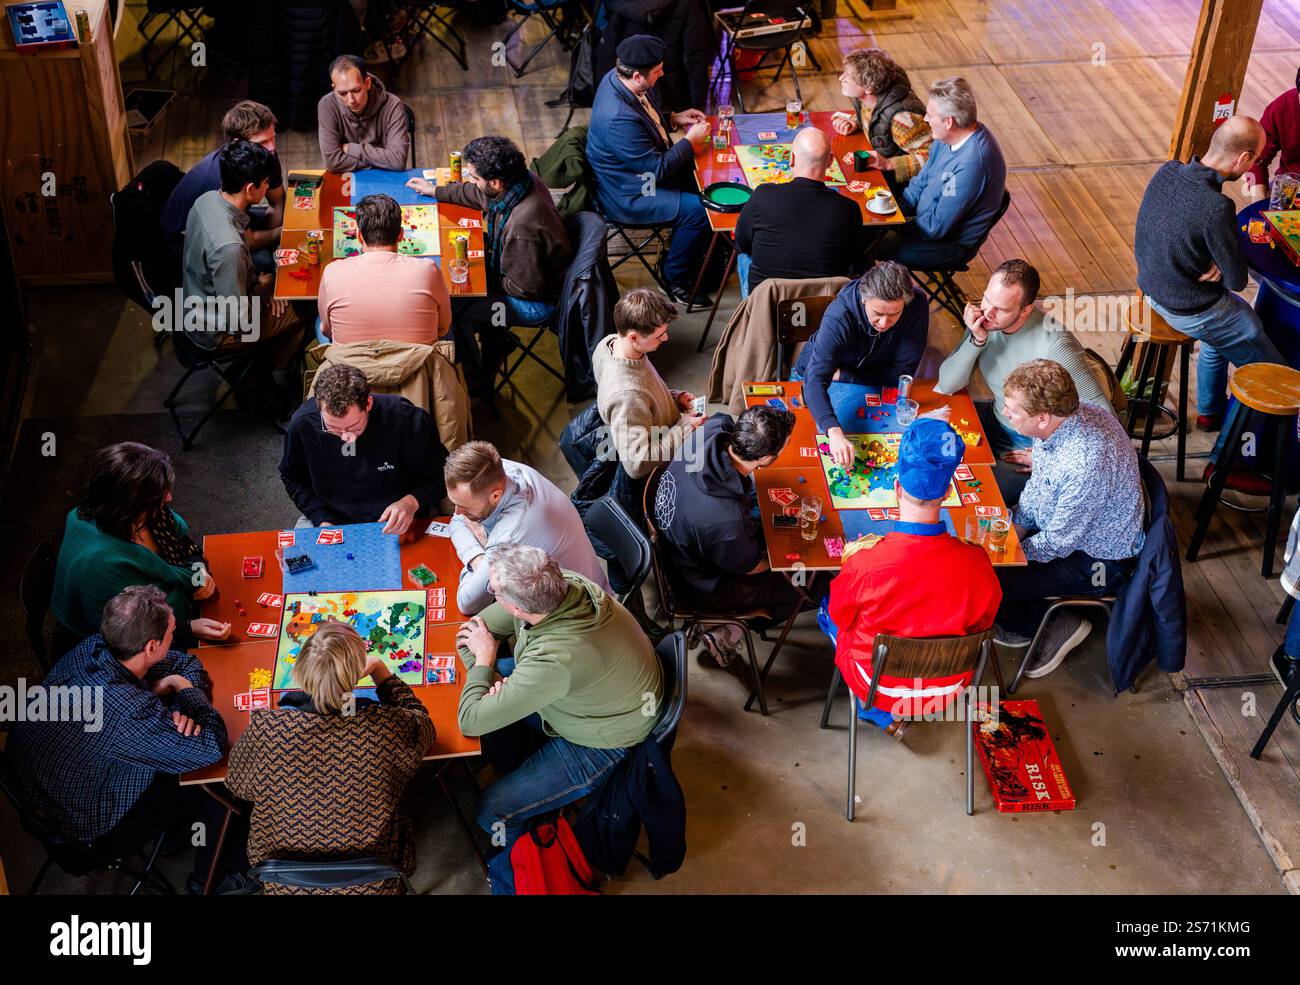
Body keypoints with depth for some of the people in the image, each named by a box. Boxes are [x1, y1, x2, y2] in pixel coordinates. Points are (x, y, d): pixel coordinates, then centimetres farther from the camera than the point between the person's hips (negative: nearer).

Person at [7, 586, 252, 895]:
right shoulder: (127, 710, -42)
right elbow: (213, 747, -33)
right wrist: (183, 688, -19)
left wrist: (185, 708, -22)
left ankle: (180, 829, 35)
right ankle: (215, 882, 28)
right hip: (95, 829, -7)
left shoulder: (93, 648, -16)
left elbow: (188, 664, -2)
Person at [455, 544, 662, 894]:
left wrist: (484, 661, -16)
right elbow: (473, 630, -5)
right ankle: (526, 790, 29)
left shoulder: (553, 660, -44)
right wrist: (488, 676, -20)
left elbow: (469, 722, -30)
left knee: (492, 811, -7)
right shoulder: (565, 584, -22)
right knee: (489, 703, 11)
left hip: (598, 745, -8)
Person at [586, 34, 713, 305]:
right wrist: (690, 141, -15)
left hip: (644, 168, 10)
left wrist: (673, 119, 2)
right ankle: (676, 279, 6)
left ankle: (698, 251, 28)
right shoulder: (620, 120, -37)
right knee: (699, 210, -16)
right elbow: (658, 169, -26)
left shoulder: (617, 78, -8)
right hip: (627, 195, -10)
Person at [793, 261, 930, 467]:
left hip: (872, 380, 2)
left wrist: (840, 375, -24)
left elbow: (903, 371, -21)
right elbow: (815, 380, -48)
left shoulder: (917, 305, -29)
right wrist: (835, 432, -64)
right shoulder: (839, 316, -38)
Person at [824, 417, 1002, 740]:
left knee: (829, 608, 25)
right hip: (949, 688, 3)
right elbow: (983, 623, -6)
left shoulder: (864, 562, -32)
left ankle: (881, 714, 19)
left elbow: (841, 616, -10)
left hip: (877, 686, -3)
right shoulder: (975, 561, -25)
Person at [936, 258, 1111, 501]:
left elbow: (1099, 411, -25)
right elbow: (946, 386, -10)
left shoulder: (1054, 343, -30)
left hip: (1034, 444, -6)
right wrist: (977, 340, -24)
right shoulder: (985, 321, -11)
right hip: (997, 421, 7)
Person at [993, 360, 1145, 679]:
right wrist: (1015, 530, -2)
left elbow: (1058, 543, -26)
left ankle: (1055, 625, 10)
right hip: (1060, 528, 9)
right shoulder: (1063, 419, -12)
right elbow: (1037, 485, 7)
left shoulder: (1085, 464, -38)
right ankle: (1027, 619, 19)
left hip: (1099, 563, -9)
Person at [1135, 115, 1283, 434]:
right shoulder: (1217, 207, -34)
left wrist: (1214, 265, -7)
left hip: (1152, 288, 8)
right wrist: (1218, 271, -2)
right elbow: (1238, 280, -22)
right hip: (1191, 310, -8)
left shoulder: (1166, 171, -11)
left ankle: (1210, 411, 50)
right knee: (1274, 374, 11)